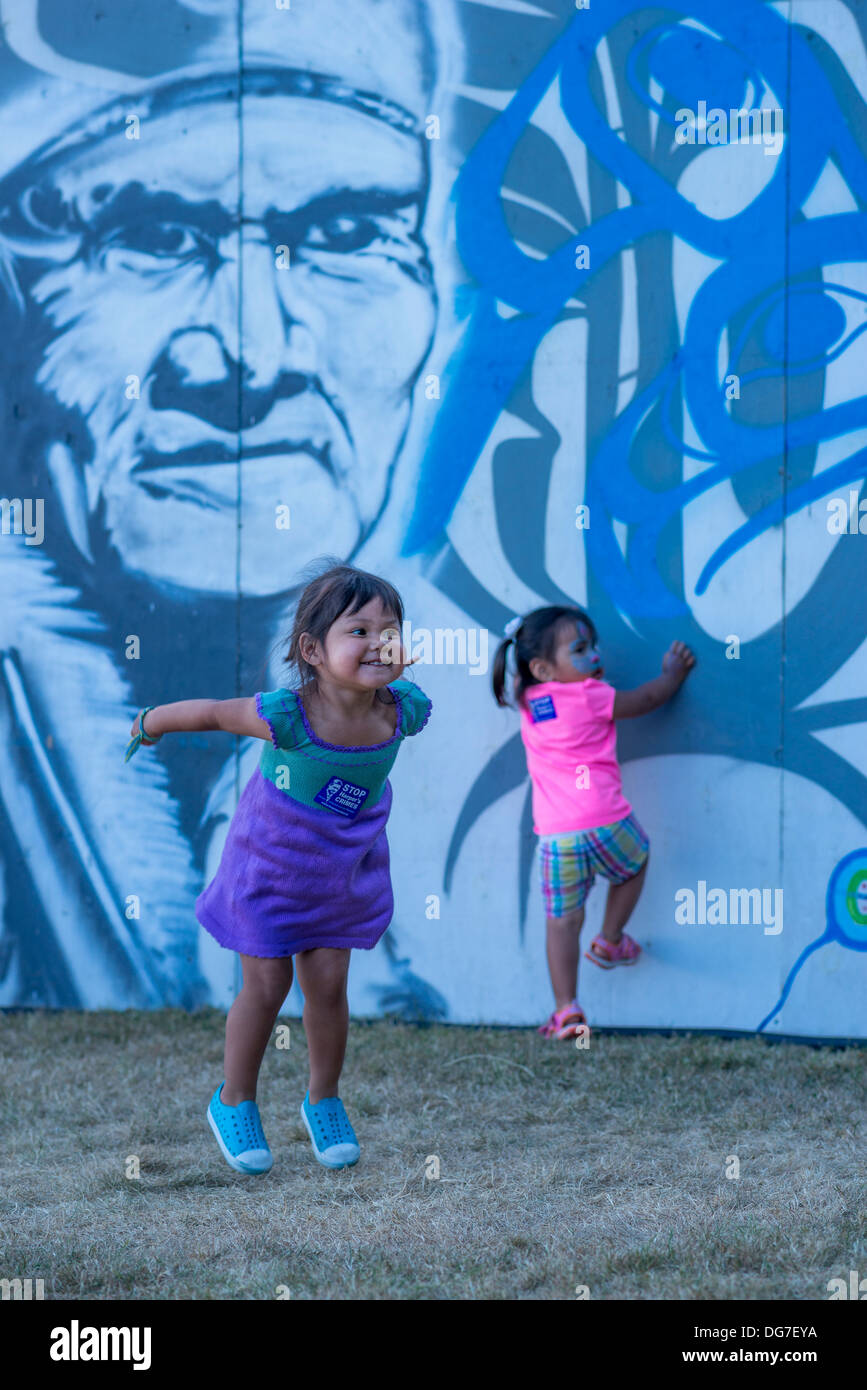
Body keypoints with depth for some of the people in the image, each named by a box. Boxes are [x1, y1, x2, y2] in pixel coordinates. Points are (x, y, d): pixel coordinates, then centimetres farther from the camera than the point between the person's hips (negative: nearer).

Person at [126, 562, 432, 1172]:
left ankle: (324, 1100, 31)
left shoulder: (405, 710, -22)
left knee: (328, 985, 9)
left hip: (344, 868, 3)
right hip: (271, 864, -3)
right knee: (267, 986, 6)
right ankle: (235, 1101, 28)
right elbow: (210, 712, -18)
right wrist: (150, 724, -1)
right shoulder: (287, 717, -34)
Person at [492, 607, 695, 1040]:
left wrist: (589, 676, 31)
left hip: (555, 837, 4)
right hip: (604, 823, -3)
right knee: (634, 865, 29)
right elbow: (645, 700, 10)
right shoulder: (592, 696, -4)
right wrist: (674, 673, 28)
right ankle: (609, 942, 37)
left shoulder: (528, 700, 9)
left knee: (562, 921, 8)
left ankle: (565, 1010, 7)